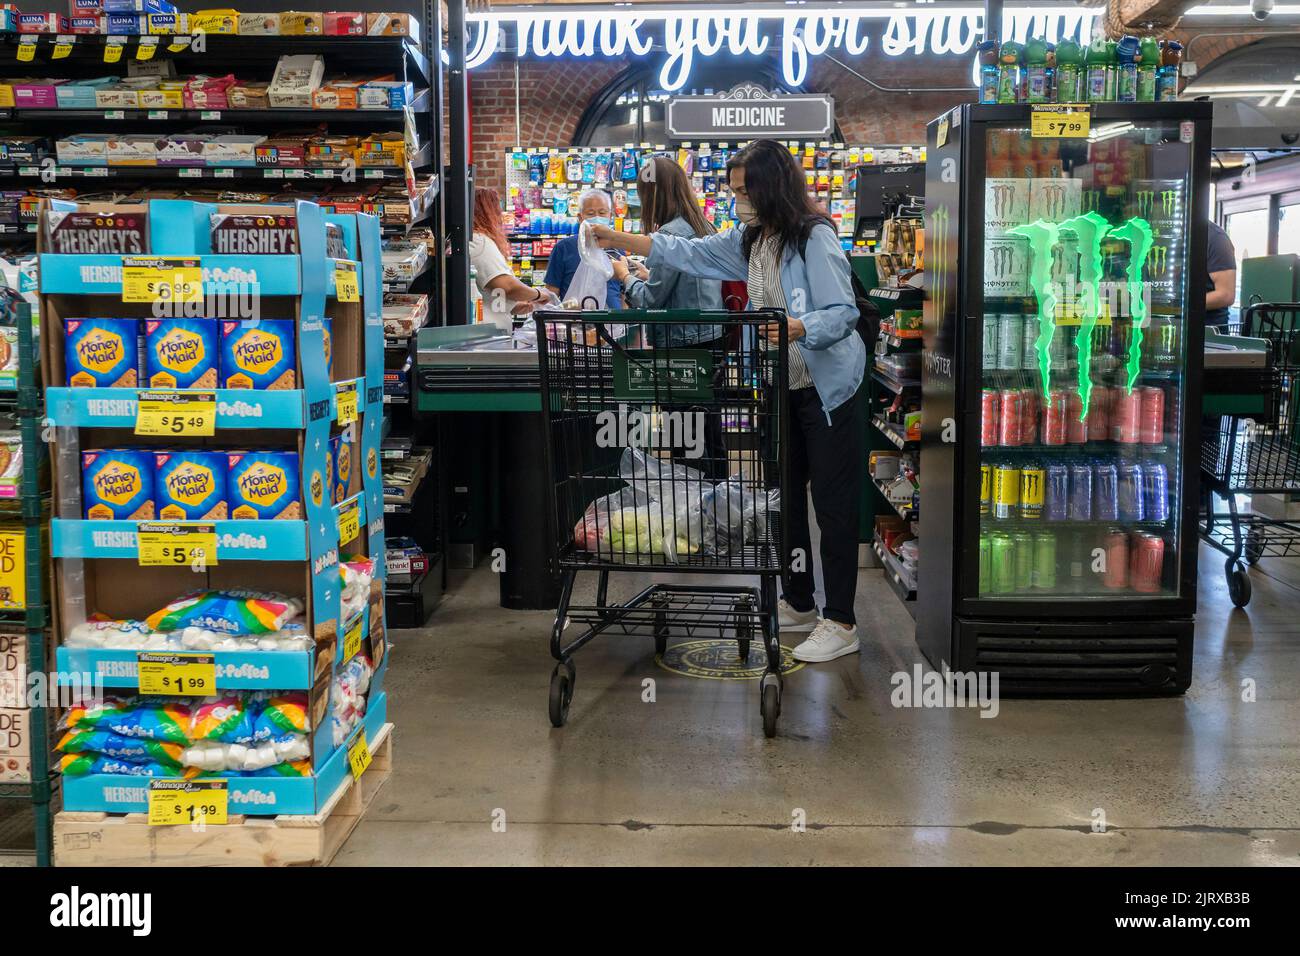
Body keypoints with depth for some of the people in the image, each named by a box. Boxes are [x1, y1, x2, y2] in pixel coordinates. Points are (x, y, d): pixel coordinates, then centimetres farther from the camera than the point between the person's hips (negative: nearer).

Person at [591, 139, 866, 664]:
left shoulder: (815, 238, -17)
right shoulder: (749, 239, 8)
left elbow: (844, 312, -21)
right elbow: (689, 253, 17)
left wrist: (799, 327, -39)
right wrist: (619, 240, 17)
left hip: (827, 391, -9)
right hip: (783, 389, 9)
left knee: (833, 504, -3)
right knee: (786, 496, 15)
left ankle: (840, 623, 5)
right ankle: (799, 604, 28)